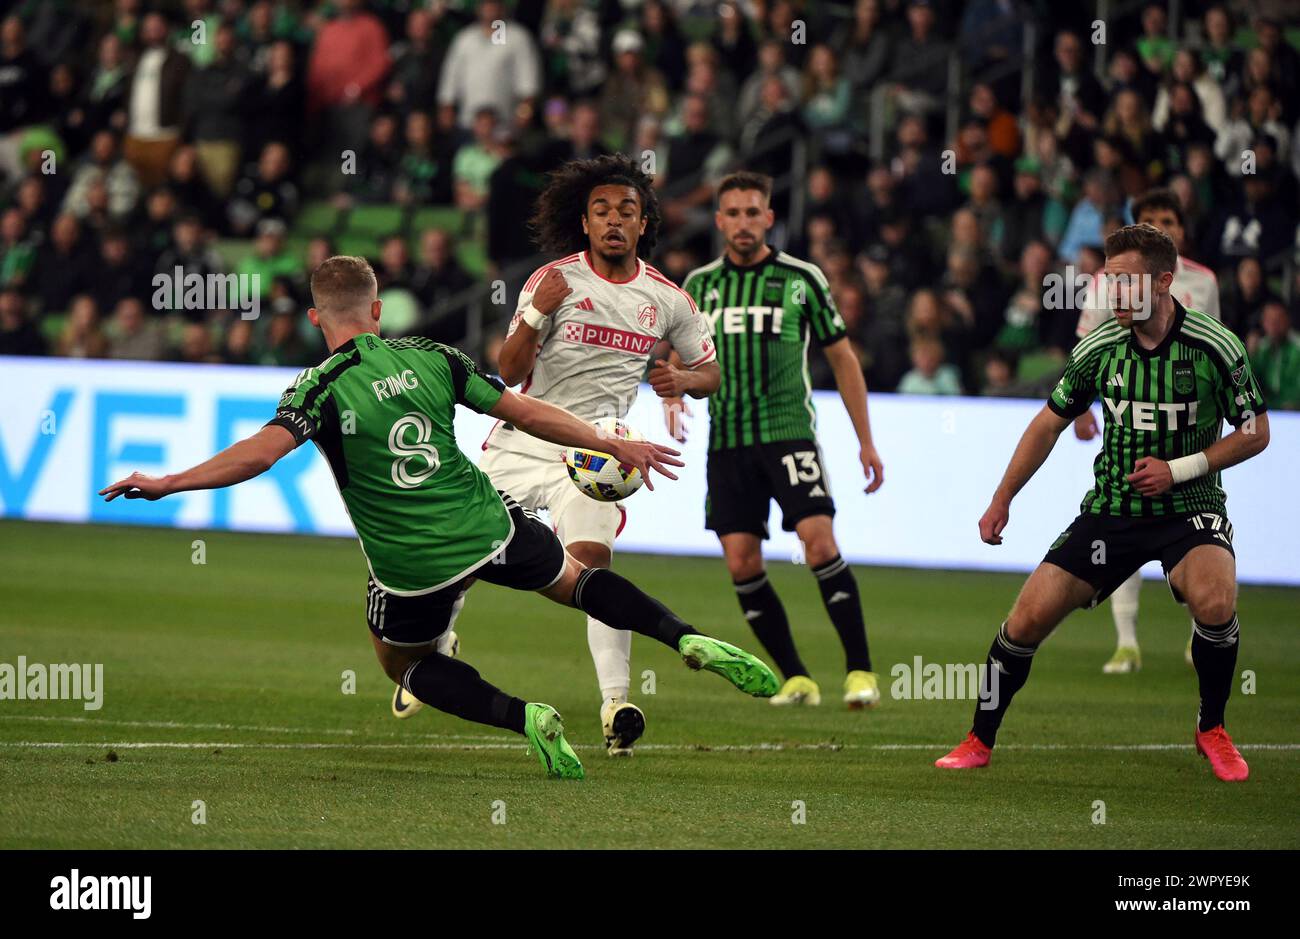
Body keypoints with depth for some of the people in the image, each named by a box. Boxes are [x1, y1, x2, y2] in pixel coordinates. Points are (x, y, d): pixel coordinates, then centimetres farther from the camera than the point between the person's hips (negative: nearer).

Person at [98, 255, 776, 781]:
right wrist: (617, 446, 13)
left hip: (413, 566, -3)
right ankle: (691, 642, 8)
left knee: (401, 663, 24)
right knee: (575, 578, 29)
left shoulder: (319, 389, -10)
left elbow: (261, 451, -26)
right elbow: (526, 413, 3)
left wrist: (163, 484, -25)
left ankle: (524, 717, 1)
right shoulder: (431, 358, 1)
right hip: (488, 526, 3)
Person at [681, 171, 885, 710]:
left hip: (788, 429, -3)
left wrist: (865, 441, 5)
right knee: (741, 563, -4)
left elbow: (842, 358, 8)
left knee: (819, 542, -18)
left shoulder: (801, 279, 3)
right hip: (726, 439, 3)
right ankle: (796, 679, 5)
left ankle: (860, 670, -13)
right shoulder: (700, 284, 11)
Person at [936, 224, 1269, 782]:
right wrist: (1002, 500, 11)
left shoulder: (1215, 347, -13)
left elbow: (1255, 433, -3)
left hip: (1189, 506, -3)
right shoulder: (1098, 348, -4)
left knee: (1214, 601, -32)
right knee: (1029, 616, -7)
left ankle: (1212, 730, -6)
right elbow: (1050, 422, 11)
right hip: (1111, 507, 3)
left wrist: (1180, 469, -14)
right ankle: (980, 741, 13)